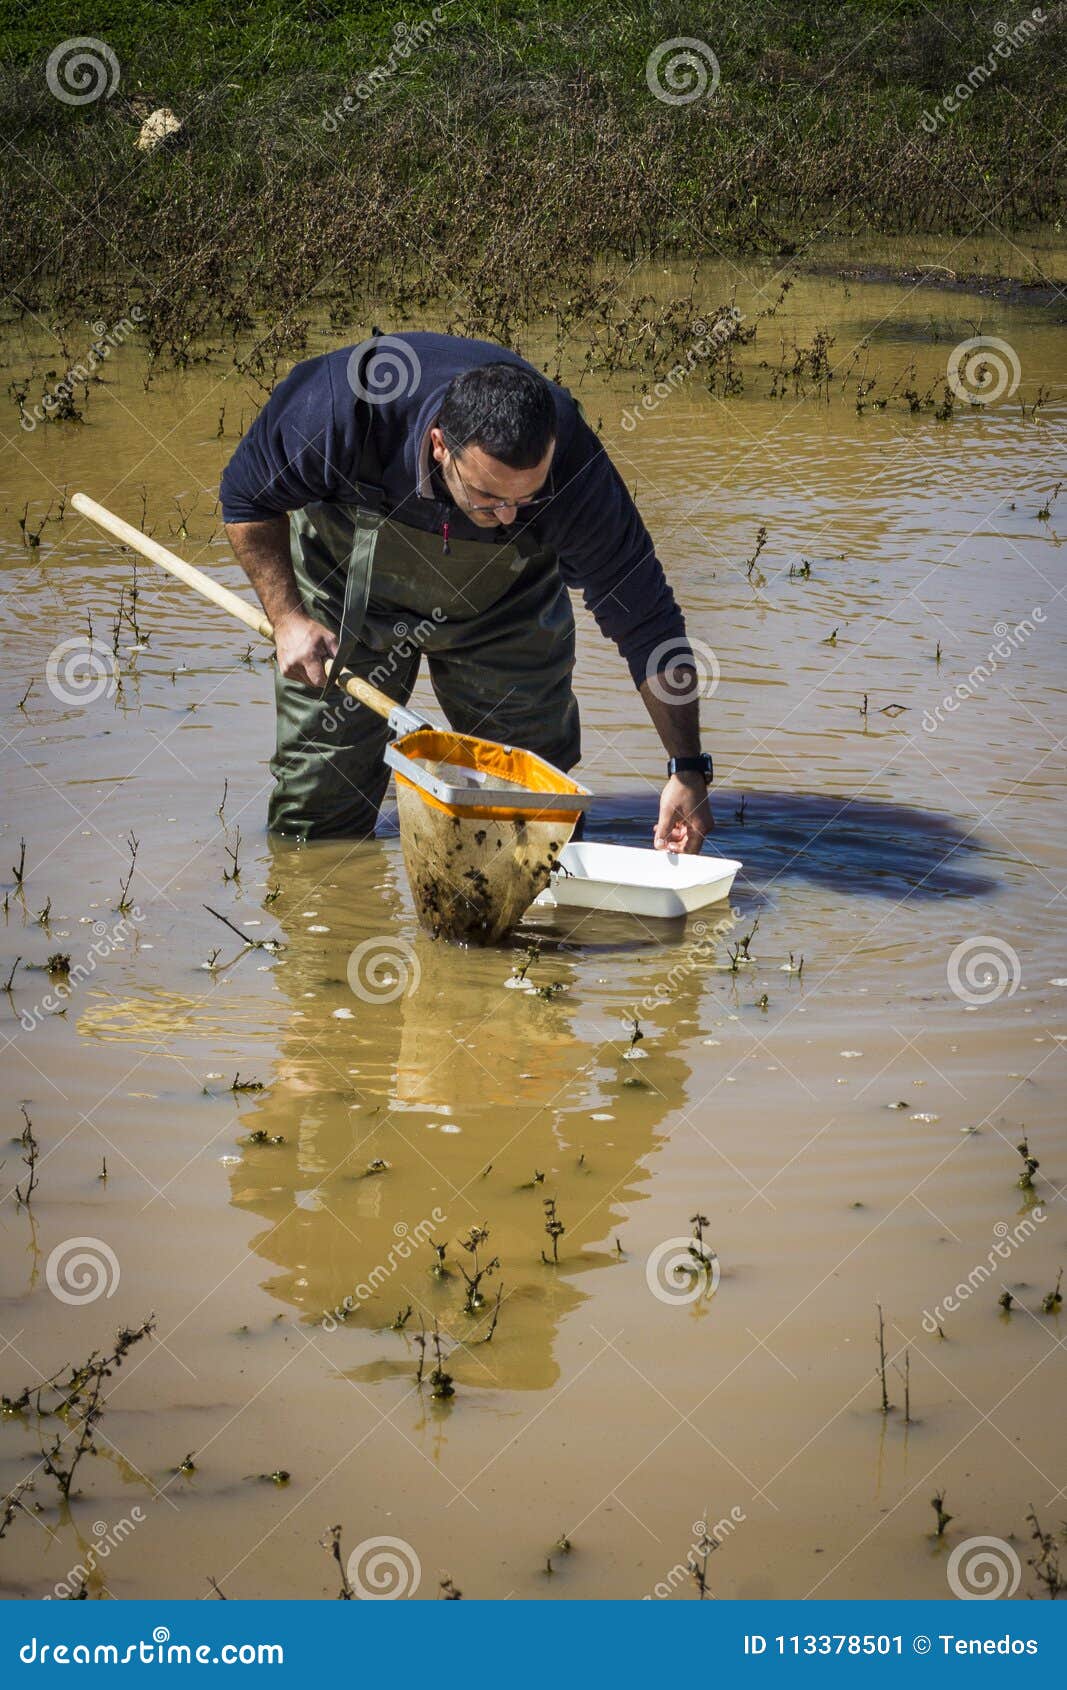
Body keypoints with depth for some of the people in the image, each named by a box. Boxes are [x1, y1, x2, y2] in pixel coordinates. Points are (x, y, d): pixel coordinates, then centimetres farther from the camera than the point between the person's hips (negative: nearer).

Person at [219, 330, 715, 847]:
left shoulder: (574, 469, -37)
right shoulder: (344, 409, -40)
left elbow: (646, 620, -26)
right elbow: (247, 496, -17)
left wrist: (687, 770, -29)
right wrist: (287, 618, -23)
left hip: (504, 605, 1)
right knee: (317, 803, -3)